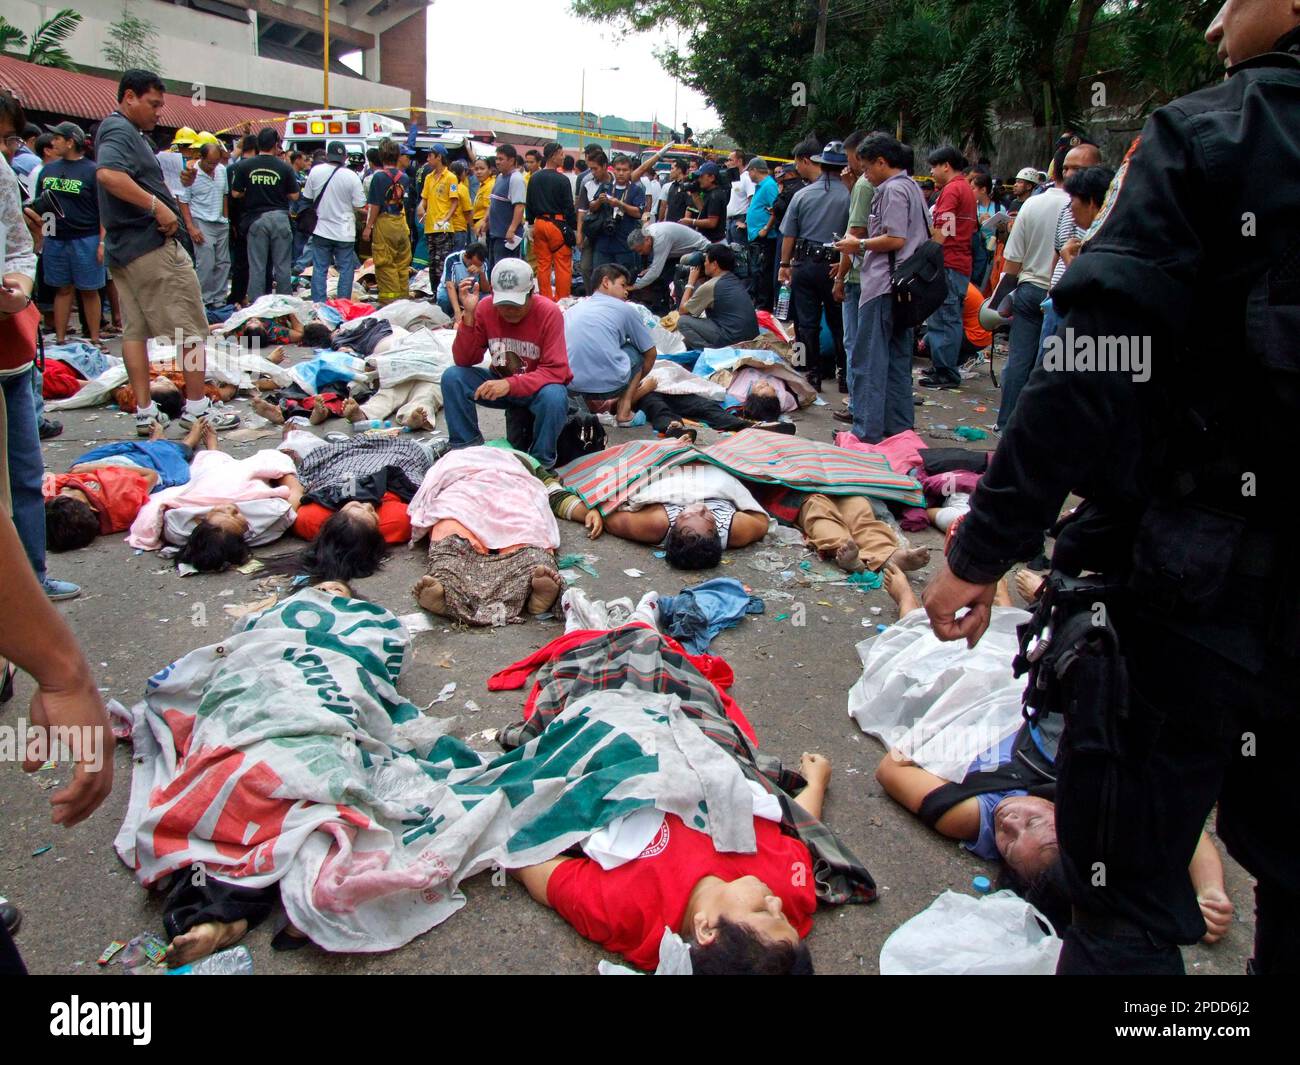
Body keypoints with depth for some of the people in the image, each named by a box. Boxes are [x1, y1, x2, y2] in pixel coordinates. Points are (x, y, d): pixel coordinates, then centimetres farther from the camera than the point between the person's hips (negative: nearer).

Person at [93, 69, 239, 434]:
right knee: (192, 325, -3)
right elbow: (108, 174, -30)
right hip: (151, 243, -10)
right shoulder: (121, 131, -11)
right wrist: (157, 206, -28)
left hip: (123, 246, 10)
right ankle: (197, 405, 2)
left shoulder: (117, 130, 20)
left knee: (135, 328, 7)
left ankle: (144, 411, 9)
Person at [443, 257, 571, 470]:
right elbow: (464, 361, -10)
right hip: (500, 383, 4)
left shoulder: (549, 313, -21)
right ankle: (468, 447, -1)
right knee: (452, 377, -18)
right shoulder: (485, 308, -10)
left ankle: (541, 461, -12)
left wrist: (510, 384, -39)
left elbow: (555, 371, -26)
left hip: (538, 387, -4)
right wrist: (468, 315, -23)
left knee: (554, 397, -38)